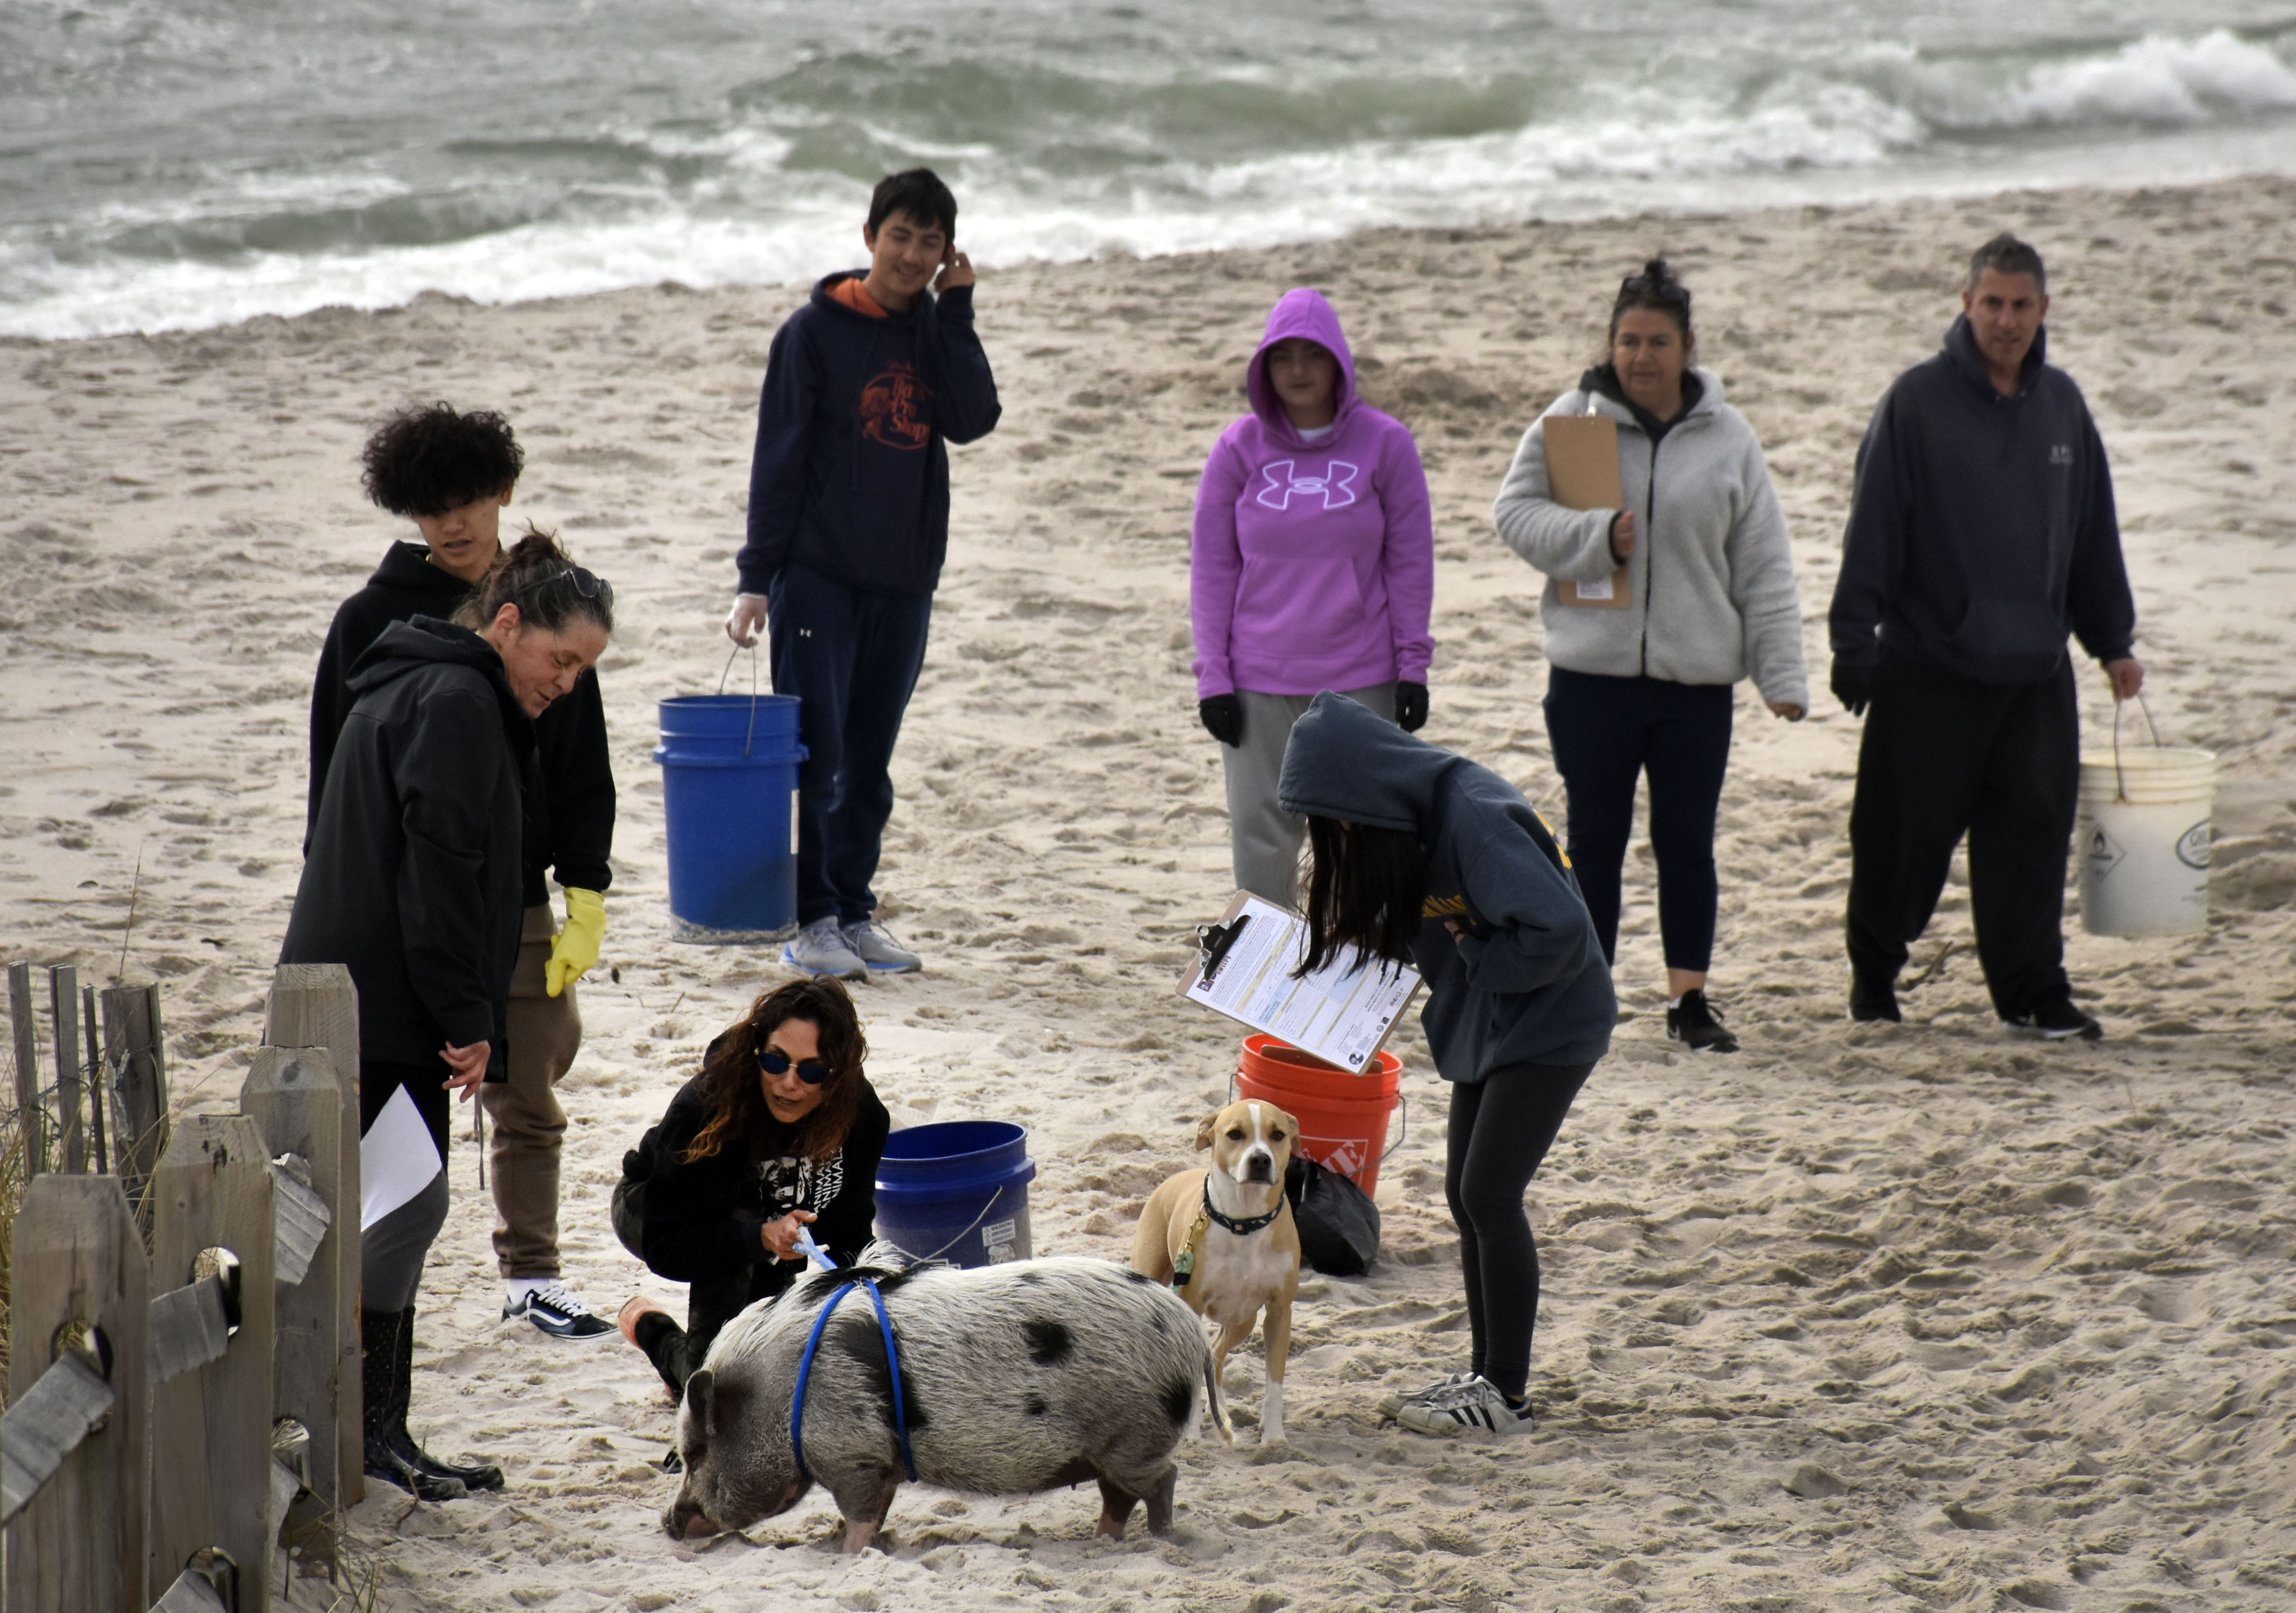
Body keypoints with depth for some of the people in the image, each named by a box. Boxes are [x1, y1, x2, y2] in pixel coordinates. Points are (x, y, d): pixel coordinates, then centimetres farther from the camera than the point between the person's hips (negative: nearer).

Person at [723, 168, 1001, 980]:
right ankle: (811, 919, 0)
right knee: (814, 755, -6)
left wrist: (954, 311, -9)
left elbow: (973, 420, -8)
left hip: (904, 579, 4)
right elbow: (778, 458, -5)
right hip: (818, 571, -4)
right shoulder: (815, 330, -3)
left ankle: (855, 911, 17)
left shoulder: (937, 330, 9)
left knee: (869, 762, 10)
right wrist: (757, 577, -10)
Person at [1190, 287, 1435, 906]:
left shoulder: (1385, 444, -1)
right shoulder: (1239, 449, 1)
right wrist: (1213, 676, -1)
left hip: (1361, 681, -1)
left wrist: (1413, 665, -1)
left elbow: (1411, 561, 3)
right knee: (1261, 836, 2)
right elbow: (1212, 568, 4)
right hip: (1258, 685, 1)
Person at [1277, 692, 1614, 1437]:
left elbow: (1558, 926, -32)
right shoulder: (1411, 813, 2)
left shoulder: (1472, 816, -26)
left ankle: (1508, 1396, -2)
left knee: (1489, 1194, -9)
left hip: (1549, 1020, -9)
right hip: (1486, 1023, 9)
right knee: (1466, 1195, 10)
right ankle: (1486, 1374, 20)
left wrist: (1477, 962, -19)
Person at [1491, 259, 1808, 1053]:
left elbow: (1764, 568, 5)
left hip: (1696, 676, 1)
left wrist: (1782, 673, 0)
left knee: (1688, 841, 6)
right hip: (1592, 669, -1)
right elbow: (1516, 511, 0)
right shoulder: (1571, 420, 0)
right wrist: (1595, 538, -16)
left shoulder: (1727, 439, 4)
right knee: (1595, 839, 6)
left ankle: (1689, 997, 14)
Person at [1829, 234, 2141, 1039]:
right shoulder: (1917, 400, -6)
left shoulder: (2062, 404, 8)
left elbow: (2094, 532, 17)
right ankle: (1873, 975, 22)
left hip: (2036, 671, 4)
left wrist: (2113, 640, 17)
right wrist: (1854, 646, -11)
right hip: (1928, 669, -4)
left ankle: (2033, 992, 8)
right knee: (1906, 834, 4)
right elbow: (1872, 530, -7)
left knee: (2033, 836, 2)